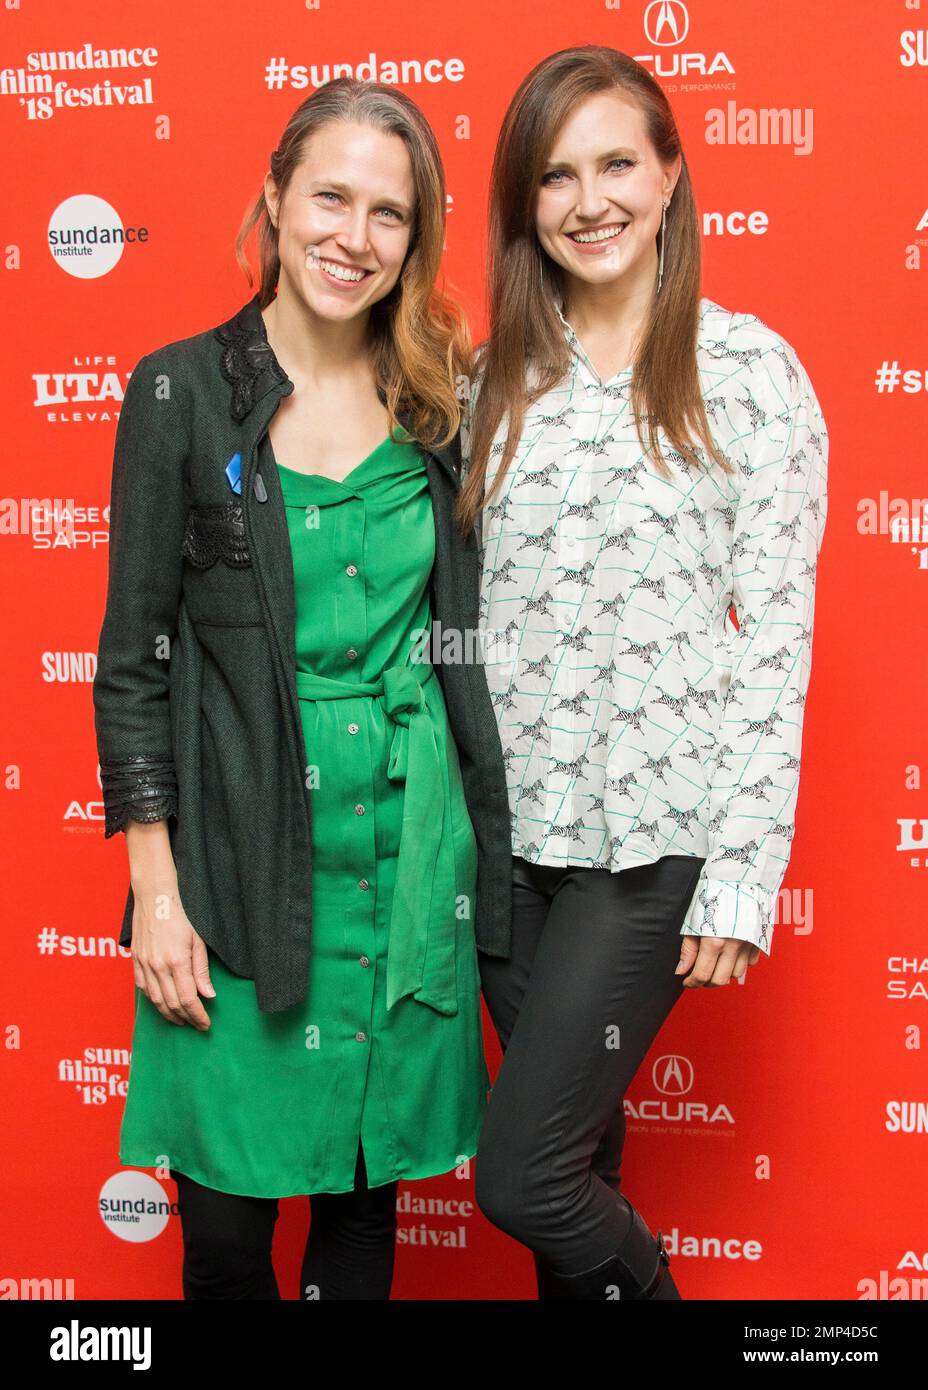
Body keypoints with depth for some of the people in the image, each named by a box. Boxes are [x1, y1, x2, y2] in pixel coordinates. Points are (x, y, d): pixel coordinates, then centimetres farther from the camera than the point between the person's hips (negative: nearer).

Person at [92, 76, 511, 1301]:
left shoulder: (446, 397, 5)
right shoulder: (183, 394, -4)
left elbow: (473, 630, 12)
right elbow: (135, 657, -3)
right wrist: (156, 890, -7)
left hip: (410, 846, 3)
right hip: (247, 857, -2)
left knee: (369, 1180, 14)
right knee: (226, 1206, 4)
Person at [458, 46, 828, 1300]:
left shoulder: (750, 370, -5)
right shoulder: (499, 375, 7)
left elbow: (776, 633, -7)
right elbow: (464, 602, 9)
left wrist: (745, 877, -10)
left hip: (654, 830, -4)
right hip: (508, 819, 4)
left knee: (522, 1179, -5)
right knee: (578, 1149, 16)